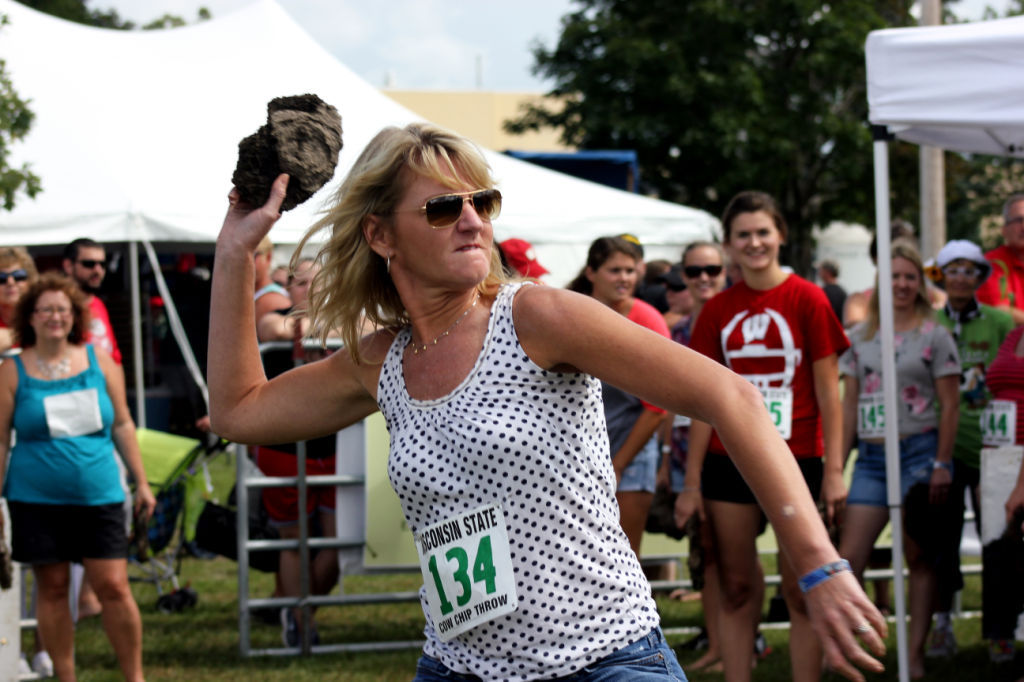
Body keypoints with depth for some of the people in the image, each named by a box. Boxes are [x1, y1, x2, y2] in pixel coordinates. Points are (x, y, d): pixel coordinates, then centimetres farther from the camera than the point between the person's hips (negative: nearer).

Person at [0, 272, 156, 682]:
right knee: (52, 588, 4)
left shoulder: (99, 361, 6)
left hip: (99, 495, 1)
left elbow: (122, 425, 11)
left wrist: (141, 482, 9)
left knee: (114, 587, -4)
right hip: (37, 500, -1)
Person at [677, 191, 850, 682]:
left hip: (795, 461, -3)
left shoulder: (807, 300, -3)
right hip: (729, 462, 3)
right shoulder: (718, 310, 6)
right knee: (737, 588, 6)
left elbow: (827, 391, -3)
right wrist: (692, 481, 5)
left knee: (800, 590, -1)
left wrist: (833, 470, -8)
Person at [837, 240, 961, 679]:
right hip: (872, 458, 3)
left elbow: (950, 404, -3)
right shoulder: (860, 338, 11)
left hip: (920, 452, -3)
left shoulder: (933, 336, 0)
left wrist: (942, 465, -9)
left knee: (920, 560, 2)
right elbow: (849, 405, 13)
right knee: (848, 560, -4)